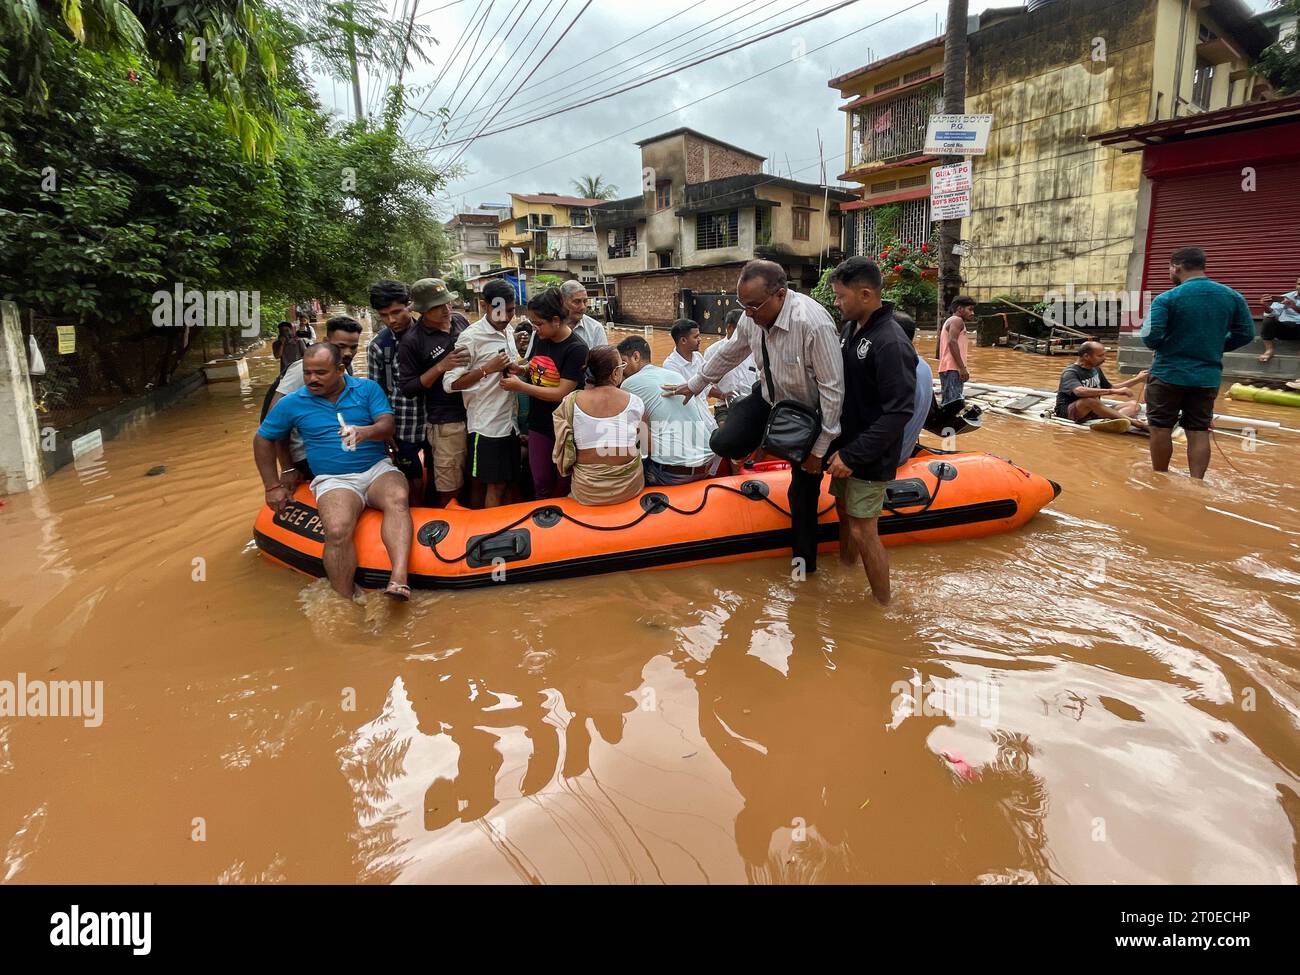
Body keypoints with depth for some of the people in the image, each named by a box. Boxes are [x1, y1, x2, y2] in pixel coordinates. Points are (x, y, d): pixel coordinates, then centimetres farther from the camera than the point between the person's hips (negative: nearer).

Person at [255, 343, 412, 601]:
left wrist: (366, 431, -30)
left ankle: (398, 579, -50)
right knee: (338, 531, -32)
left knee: (398, 500, -35)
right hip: (334, 480, 0)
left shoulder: (367, 388, 5)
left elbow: (387, 425, -6)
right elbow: (262, 439, 18)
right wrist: (272, 487, 14)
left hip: (378, 469, 0)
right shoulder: (293, 403, 8)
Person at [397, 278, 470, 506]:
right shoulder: (412, 341, -11)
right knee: (450, 489, 1)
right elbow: (407, 388, -10)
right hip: (446, 421, -5)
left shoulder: (460, 321, 5)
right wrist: (440, 367, -20)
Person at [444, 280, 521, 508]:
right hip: (487, 425, -7)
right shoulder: (471, 337, -13)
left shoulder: (509, 332, 10)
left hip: (510, 421, 7)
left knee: (506, 482, 14)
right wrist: (487, 369, -24)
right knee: (495, 487, 0)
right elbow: (450, 384, -17)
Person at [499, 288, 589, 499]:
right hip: (538, 424, 6)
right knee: (541, 482, 15)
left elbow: (562, 393, -22)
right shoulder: (540, 338, 1)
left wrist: (520, 387, -20)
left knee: (563, 483, 11)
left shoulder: (576, 349, -19)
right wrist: (520, 369, -5)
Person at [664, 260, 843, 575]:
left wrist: (819, 449, -23)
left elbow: (832, 389, -28)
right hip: (769, 398, 5)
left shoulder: (814, 324, -34)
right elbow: (729, 354, 7)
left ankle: (804, 557, 25)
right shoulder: (753, 317, -14)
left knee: (803, 490, 4)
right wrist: (694, 384, 19)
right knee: (722, 443, -15)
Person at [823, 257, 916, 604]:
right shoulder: (849, 329, 6)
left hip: (869, 458, -8)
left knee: (863, 532, -3)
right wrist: (838, 446, 9)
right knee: (844, 514, 21)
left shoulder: (891, 343, -21)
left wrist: (853, 455, -24)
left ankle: (883, 607, 15)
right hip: (845, 447, 8)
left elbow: (899, 412, -25)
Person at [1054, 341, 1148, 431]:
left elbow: (1110, 387, 28)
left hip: (1093, 412, 9)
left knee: (1134, 405, -5)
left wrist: (1137, 379, 20)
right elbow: (1080, 391, -36)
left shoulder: (1096, 369, 13)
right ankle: (1132, 421, -40)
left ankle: (1111, 420, -39)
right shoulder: (1070, 372, -14)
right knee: (1090, 399, -39)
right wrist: (1115, 391, -36)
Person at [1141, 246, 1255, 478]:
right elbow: (1246, 334, 5)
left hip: (1168, 374, -4)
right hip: (1208, 377, 4)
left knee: (1161, 428, 7)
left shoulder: (1166, 298, -12)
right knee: (1199, 432, 9)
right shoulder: (1232, 296, 3)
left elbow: (1150, 338, -18)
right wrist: (1215, 347, 18)